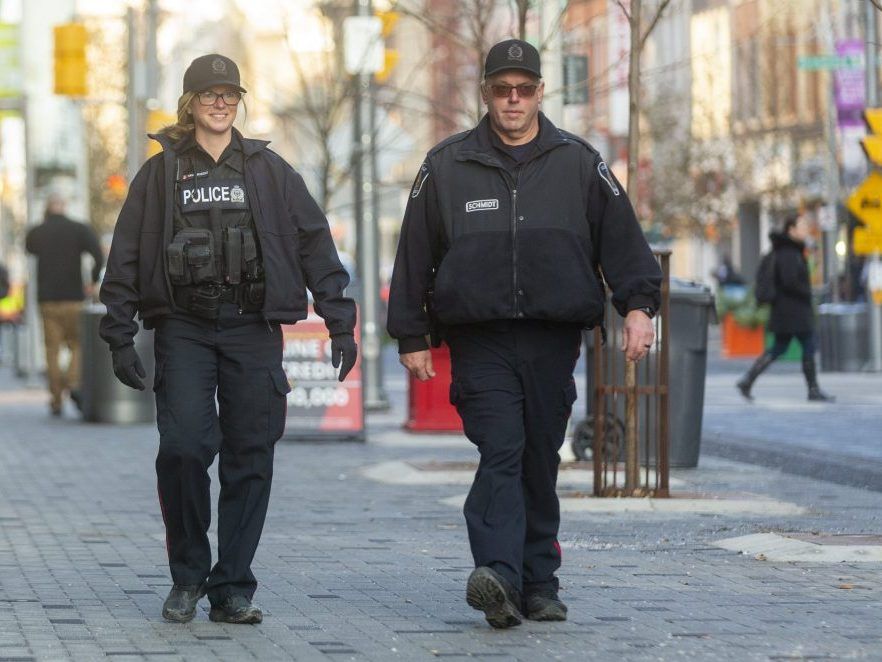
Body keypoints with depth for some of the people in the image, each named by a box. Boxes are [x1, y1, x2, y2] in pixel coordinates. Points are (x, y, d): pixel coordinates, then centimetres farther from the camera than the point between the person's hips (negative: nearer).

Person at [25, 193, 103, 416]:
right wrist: (93, 283, -4)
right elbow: (99, 257, -16)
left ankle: (56, 401, 5)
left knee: (53, 351, 6)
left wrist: (46, 221, 21)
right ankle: (74, 383, -15)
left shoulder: (36, 233, 4)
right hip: (73, 299, -1)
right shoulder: (80, 230, -2)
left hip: (47, 300, 1)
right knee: (77, 345, 10)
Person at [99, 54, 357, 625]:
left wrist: (340, 322, 2)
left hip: (253, 328, 1)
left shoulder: (269, 171, 10)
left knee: (250, 459, -1)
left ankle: (232, 588, 8)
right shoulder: (161, 174, 8)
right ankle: (187, 577, 2)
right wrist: (120, 337, 1)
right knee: (184, 445, -15)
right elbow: (126, 258, 8)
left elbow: (316, 245, 9)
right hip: (184, 327, -1)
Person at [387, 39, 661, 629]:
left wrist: (638, 305, -6)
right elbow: (415, 256, 9)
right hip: (481, 341, -2)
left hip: (554, 339, 2)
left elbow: (622, 239, 7)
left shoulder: (580, 163, 9)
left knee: (541, 464, 6)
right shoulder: (446, 166, 7)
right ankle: (499, 575, -28)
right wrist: (413, 336, 6)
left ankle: (538, 585, 14)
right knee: (500, 454, -16)